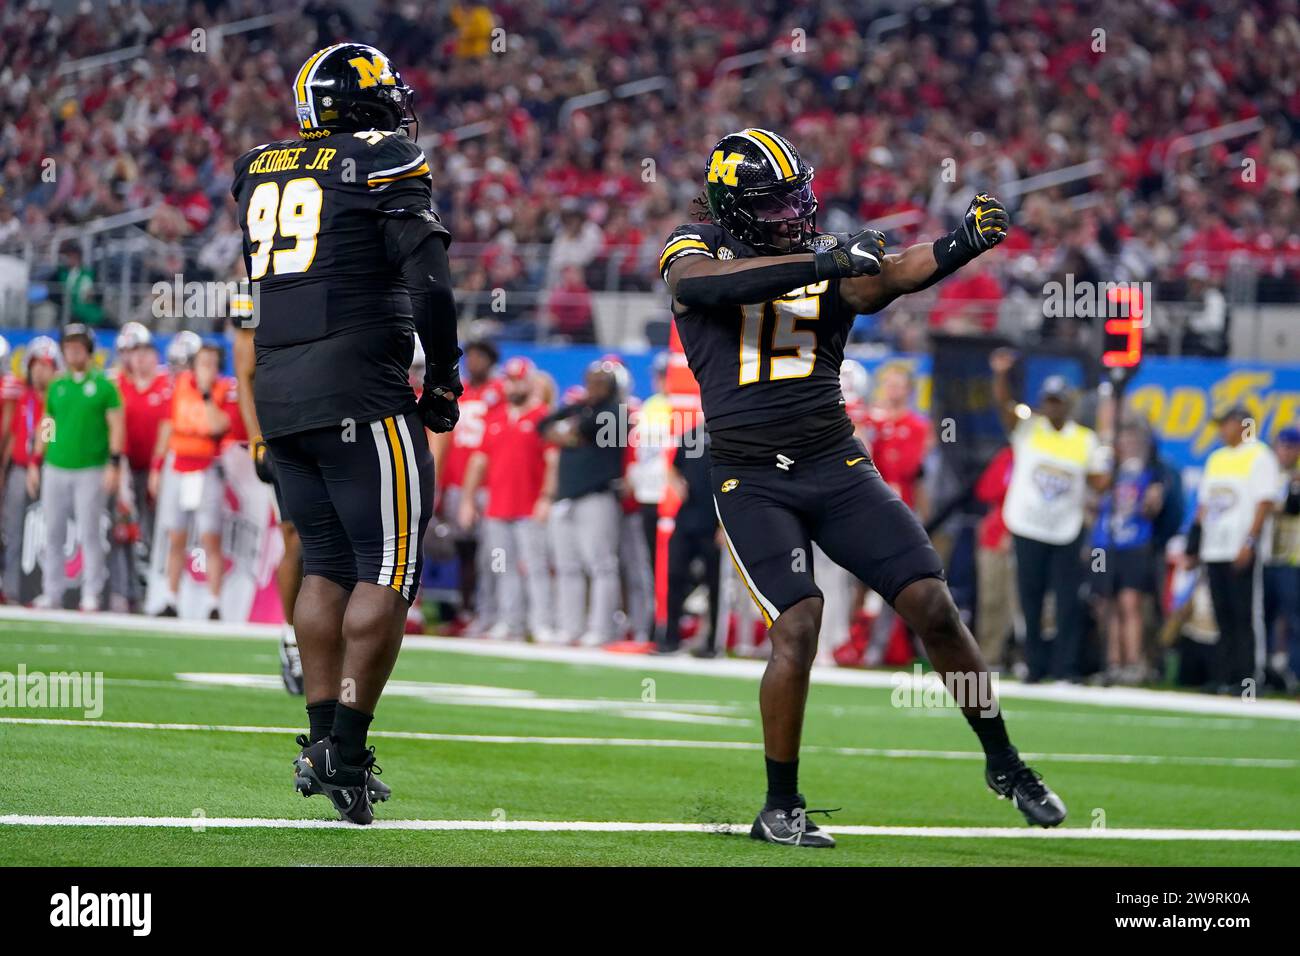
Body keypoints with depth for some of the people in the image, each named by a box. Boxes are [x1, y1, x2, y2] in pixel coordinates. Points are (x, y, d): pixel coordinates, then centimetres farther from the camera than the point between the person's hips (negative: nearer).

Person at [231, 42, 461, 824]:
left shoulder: (259, 172, 14)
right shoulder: (386, 165, -6)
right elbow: (427, 283, -11)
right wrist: (445, 379, 0)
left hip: (278, 396, 7)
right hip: (358, 393, -7)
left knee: (327, 564, 15)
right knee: (388, 569, -2)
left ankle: (321, 739, 14)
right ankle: (347, 749, -8)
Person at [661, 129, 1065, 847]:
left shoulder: (831, 259, 7)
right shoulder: (695, 251, 1)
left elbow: (893, 275, -14)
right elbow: (705, 281, -24)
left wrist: (962, 243, -34)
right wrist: (820, 261, -32)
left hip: (836, 465, 3)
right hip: (751, 482, -3)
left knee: (932, 604, -4)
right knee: (797, 626, -19)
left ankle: (1003, 762, 14)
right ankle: (779, 808, -3)